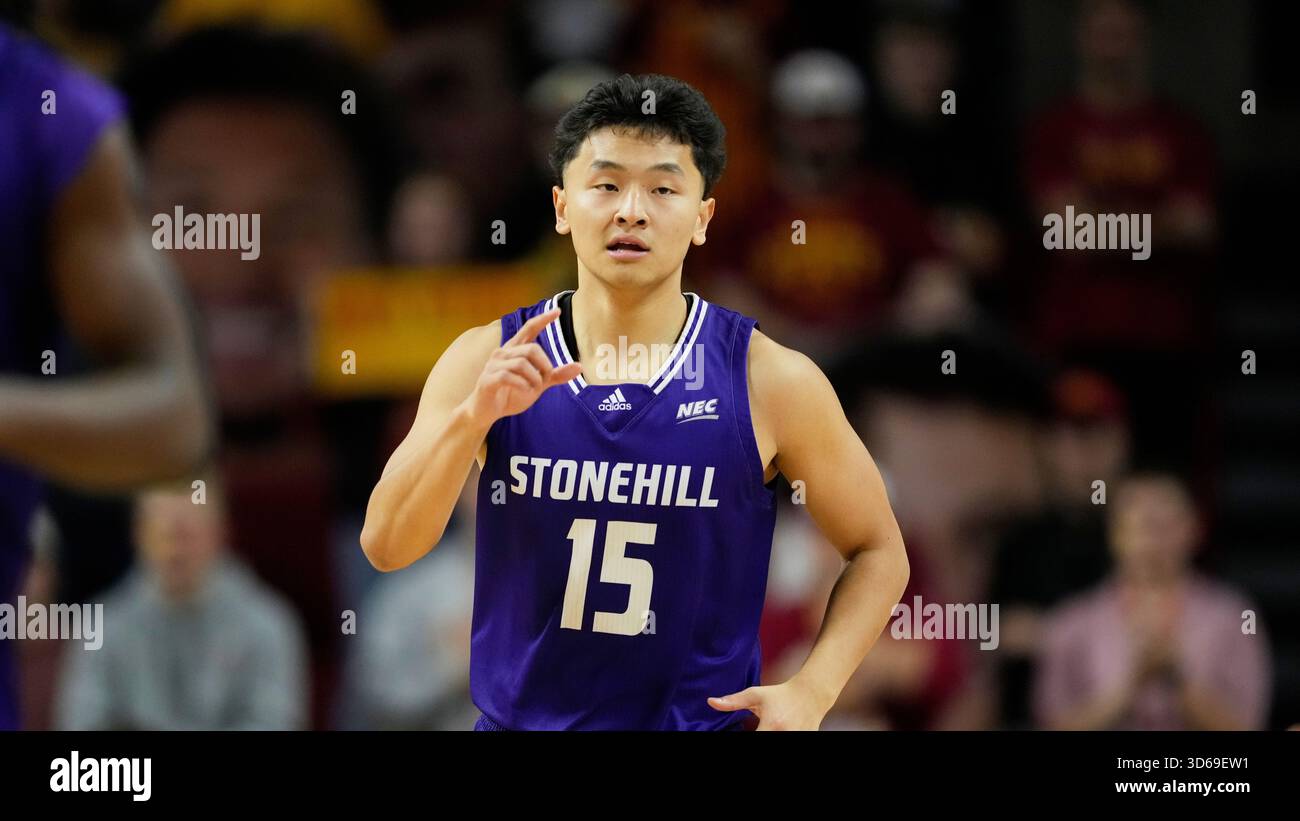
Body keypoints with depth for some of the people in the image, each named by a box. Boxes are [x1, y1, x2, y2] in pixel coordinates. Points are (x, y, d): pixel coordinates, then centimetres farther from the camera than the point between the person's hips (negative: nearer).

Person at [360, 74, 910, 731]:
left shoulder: (769, 381, -7)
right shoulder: (486, 363, -4)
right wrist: (472, 418, -25)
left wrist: (809, 694, -11)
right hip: (521, 718, 1)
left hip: (703, 720, -1)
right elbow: (386, 547, -11)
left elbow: (877, 552, 3)